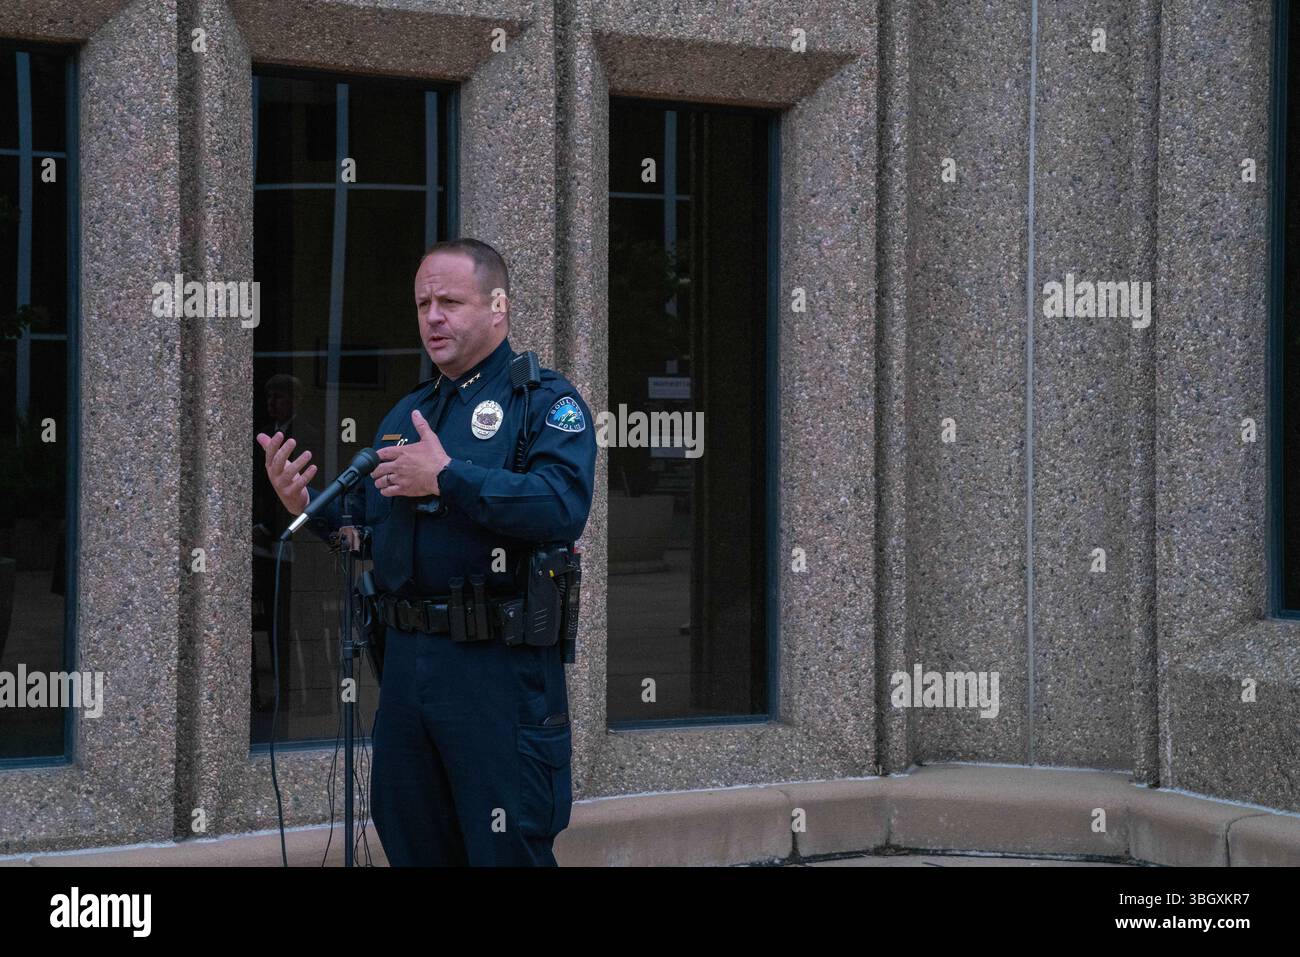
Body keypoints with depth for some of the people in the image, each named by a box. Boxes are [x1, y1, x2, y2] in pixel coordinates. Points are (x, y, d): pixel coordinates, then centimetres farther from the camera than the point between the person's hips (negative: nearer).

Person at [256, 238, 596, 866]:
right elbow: (365, 525, 24)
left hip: (499, 671, -7)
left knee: (508, 853, -3)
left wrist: (447, 477, -20)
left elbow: (564, 506, -22)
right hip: (407, 663, 7)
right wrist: (306, 505, 4)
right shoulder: (405, 413, 19)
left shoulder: (545, 401, -4)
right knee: (412, 849, 15)